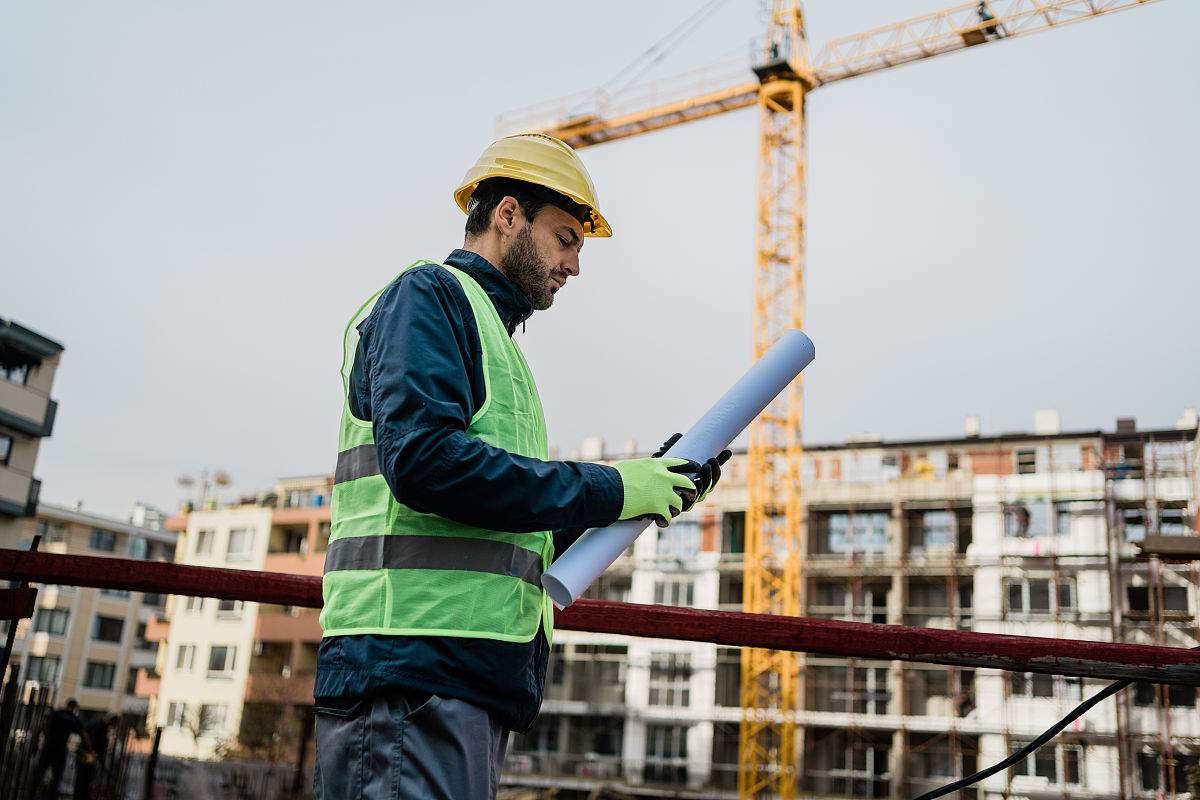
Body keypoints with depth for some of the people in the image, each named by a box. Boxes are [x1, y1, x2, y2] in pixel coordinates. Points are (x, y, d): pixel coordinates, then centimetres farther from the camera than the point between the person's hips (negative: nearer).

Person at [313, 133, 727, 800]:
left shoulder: (493, 335, 28)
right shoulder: (430, 295, 0)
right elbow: (419, 457, -18)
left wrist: (653, 487, 15)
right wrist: (607, 490, -12)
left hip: (473, 678, 9)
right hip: (412, 668, -9)